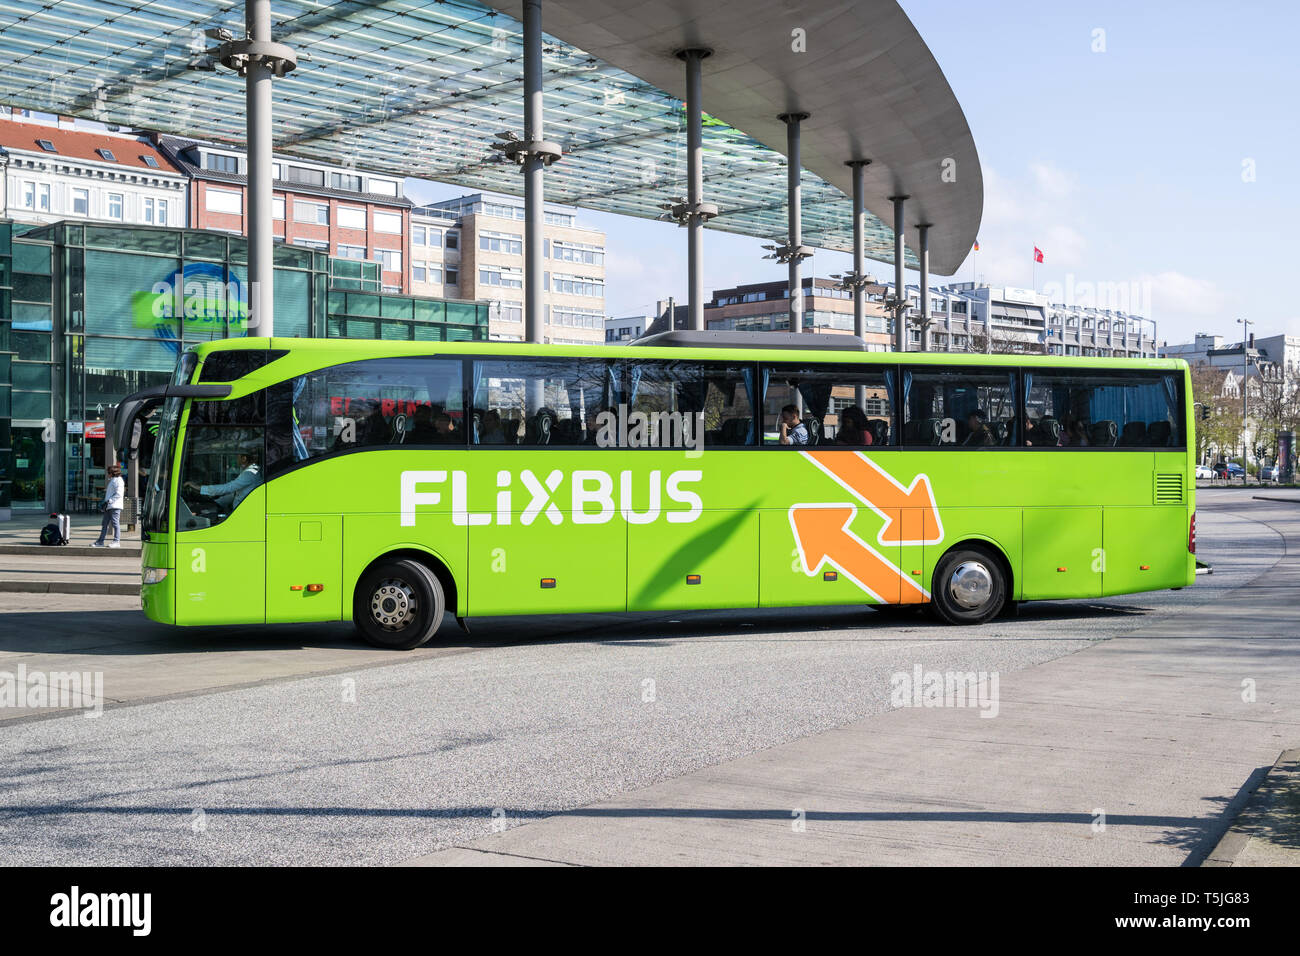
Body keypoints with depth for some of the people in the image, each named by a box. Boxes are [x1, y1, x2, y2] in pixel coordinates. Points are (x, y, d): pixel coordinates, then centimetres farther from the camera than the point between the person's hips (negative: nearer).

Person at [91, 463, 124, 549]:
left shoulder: (118, 480, -7)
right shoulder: (111, 480, 24)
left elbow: (119, 494, -16)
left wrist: (109, 501, -20)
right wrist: (104, 502, 15)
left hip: (115, 506, -10)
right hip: (108, 506, 10)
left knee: (115, 523, -9)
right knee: (104, 524, 9)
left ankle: (116, 541, -8)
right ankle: (101, 541, 12)